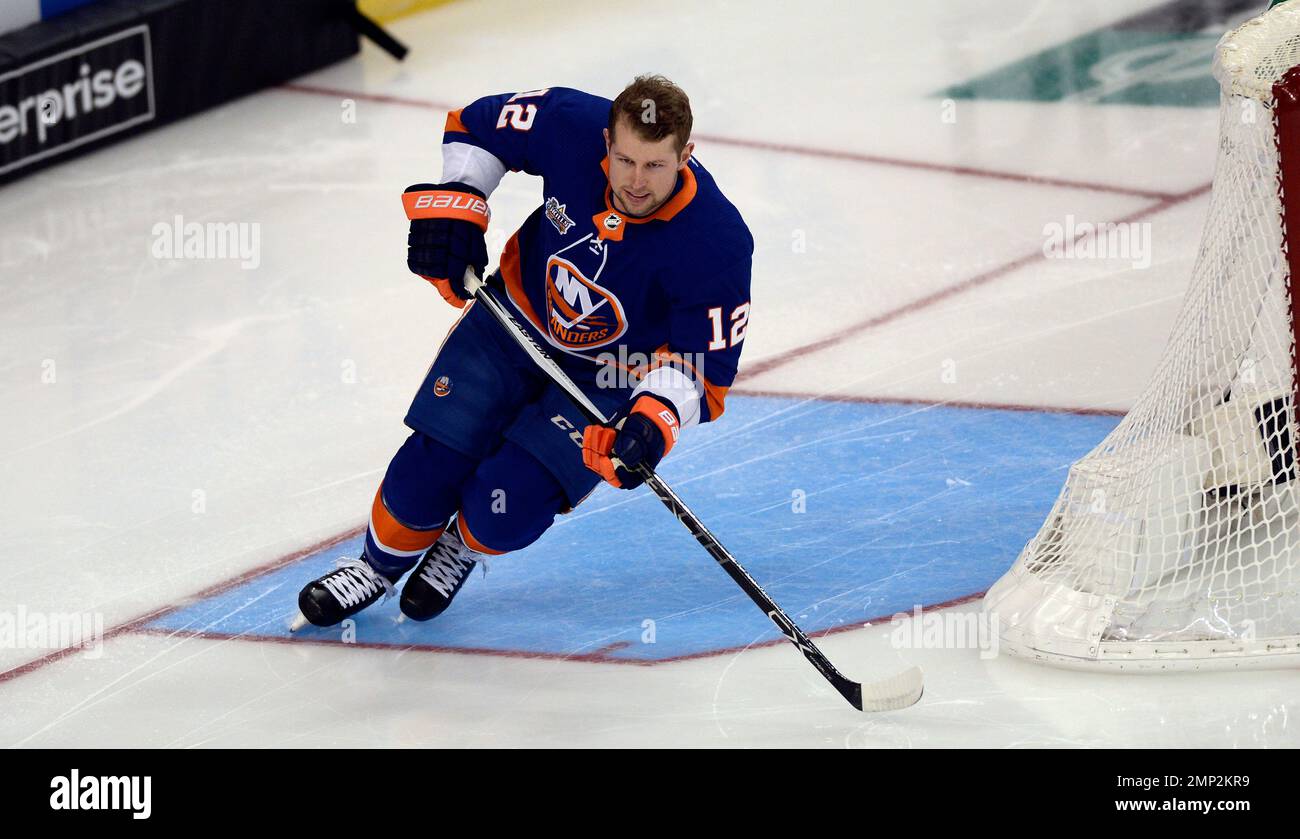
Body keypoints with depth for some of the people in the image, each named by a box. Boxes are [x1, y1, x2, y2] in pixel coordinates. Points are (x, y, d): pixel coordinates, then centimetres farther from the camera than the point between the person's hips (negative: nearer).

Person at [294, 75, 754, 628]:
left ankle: (465, 548, 22)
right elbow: (476, 126, -4)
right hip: (519, 321, 3)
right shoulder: (571, 125, -25)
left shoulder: (716, 241, -32)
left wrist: (654, 419, -41)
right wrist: (453, 204, -17)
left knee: (504, 509, -16)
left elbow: (704, 364, -24)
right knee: (425, 476, -2)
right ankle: (380, 564, 31)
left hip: (614, 378, -3)